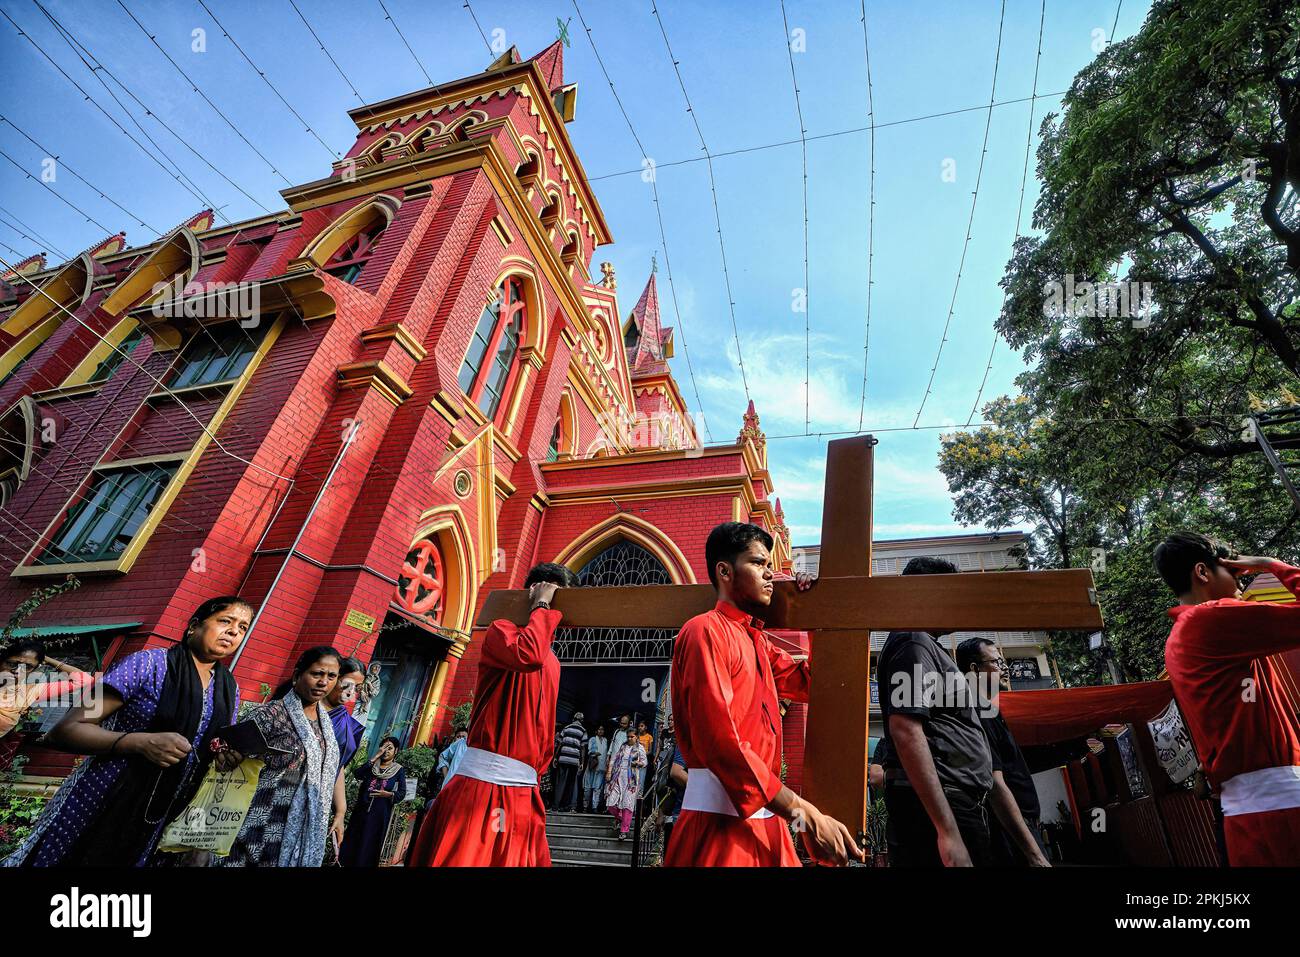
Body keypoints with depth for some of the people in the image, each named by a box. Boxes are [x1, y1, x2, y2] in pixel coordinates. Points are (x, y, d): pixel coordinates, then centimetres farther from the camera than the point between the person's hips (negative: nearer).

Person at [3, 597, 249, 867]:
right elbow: (66, 730, -15)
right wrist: (142, 742, -30)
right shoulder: (148, 663, -14)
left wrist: (230, 757, -12)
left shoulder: (229, 690, 3)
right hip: (95, 805, -5)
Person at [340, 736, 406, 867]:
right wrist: (376, 756, -15)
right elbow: (356, 774, -14)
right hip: (361, 810, 2)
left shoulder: (399, 770, 0)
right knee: (352, 842, 6)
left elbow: (402, 793, -2)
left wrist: (388, 794, -20)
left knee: (369, 845, 4)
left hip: (380, 814, -2)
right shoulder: (372, 765, 5)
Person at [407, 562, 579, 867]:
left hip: (525, 791, 7)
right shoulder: (501, 630, -4)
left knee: (521, 859, 10)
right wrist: (542, 606, -13)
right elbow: (528, 654, -28)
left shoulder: (553, 664, 18)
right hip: (484, 782, -7)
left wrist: (535, 774, 15)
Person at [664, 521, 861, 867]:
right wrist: (804, 814, -24)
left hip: (765, 816, 9)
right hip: (723, 816, -9)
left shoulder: (756, 639, 15)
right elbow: (718, 740, -24)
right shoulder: (706, 631, -15)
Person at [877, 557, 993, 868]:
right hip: (936, 807, -10)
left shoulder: (923, 644, 21)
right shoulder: (914, 642, -11)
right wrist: (948, 831, -26)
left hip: (952, 804, 10)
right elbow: (905, 731, -23)